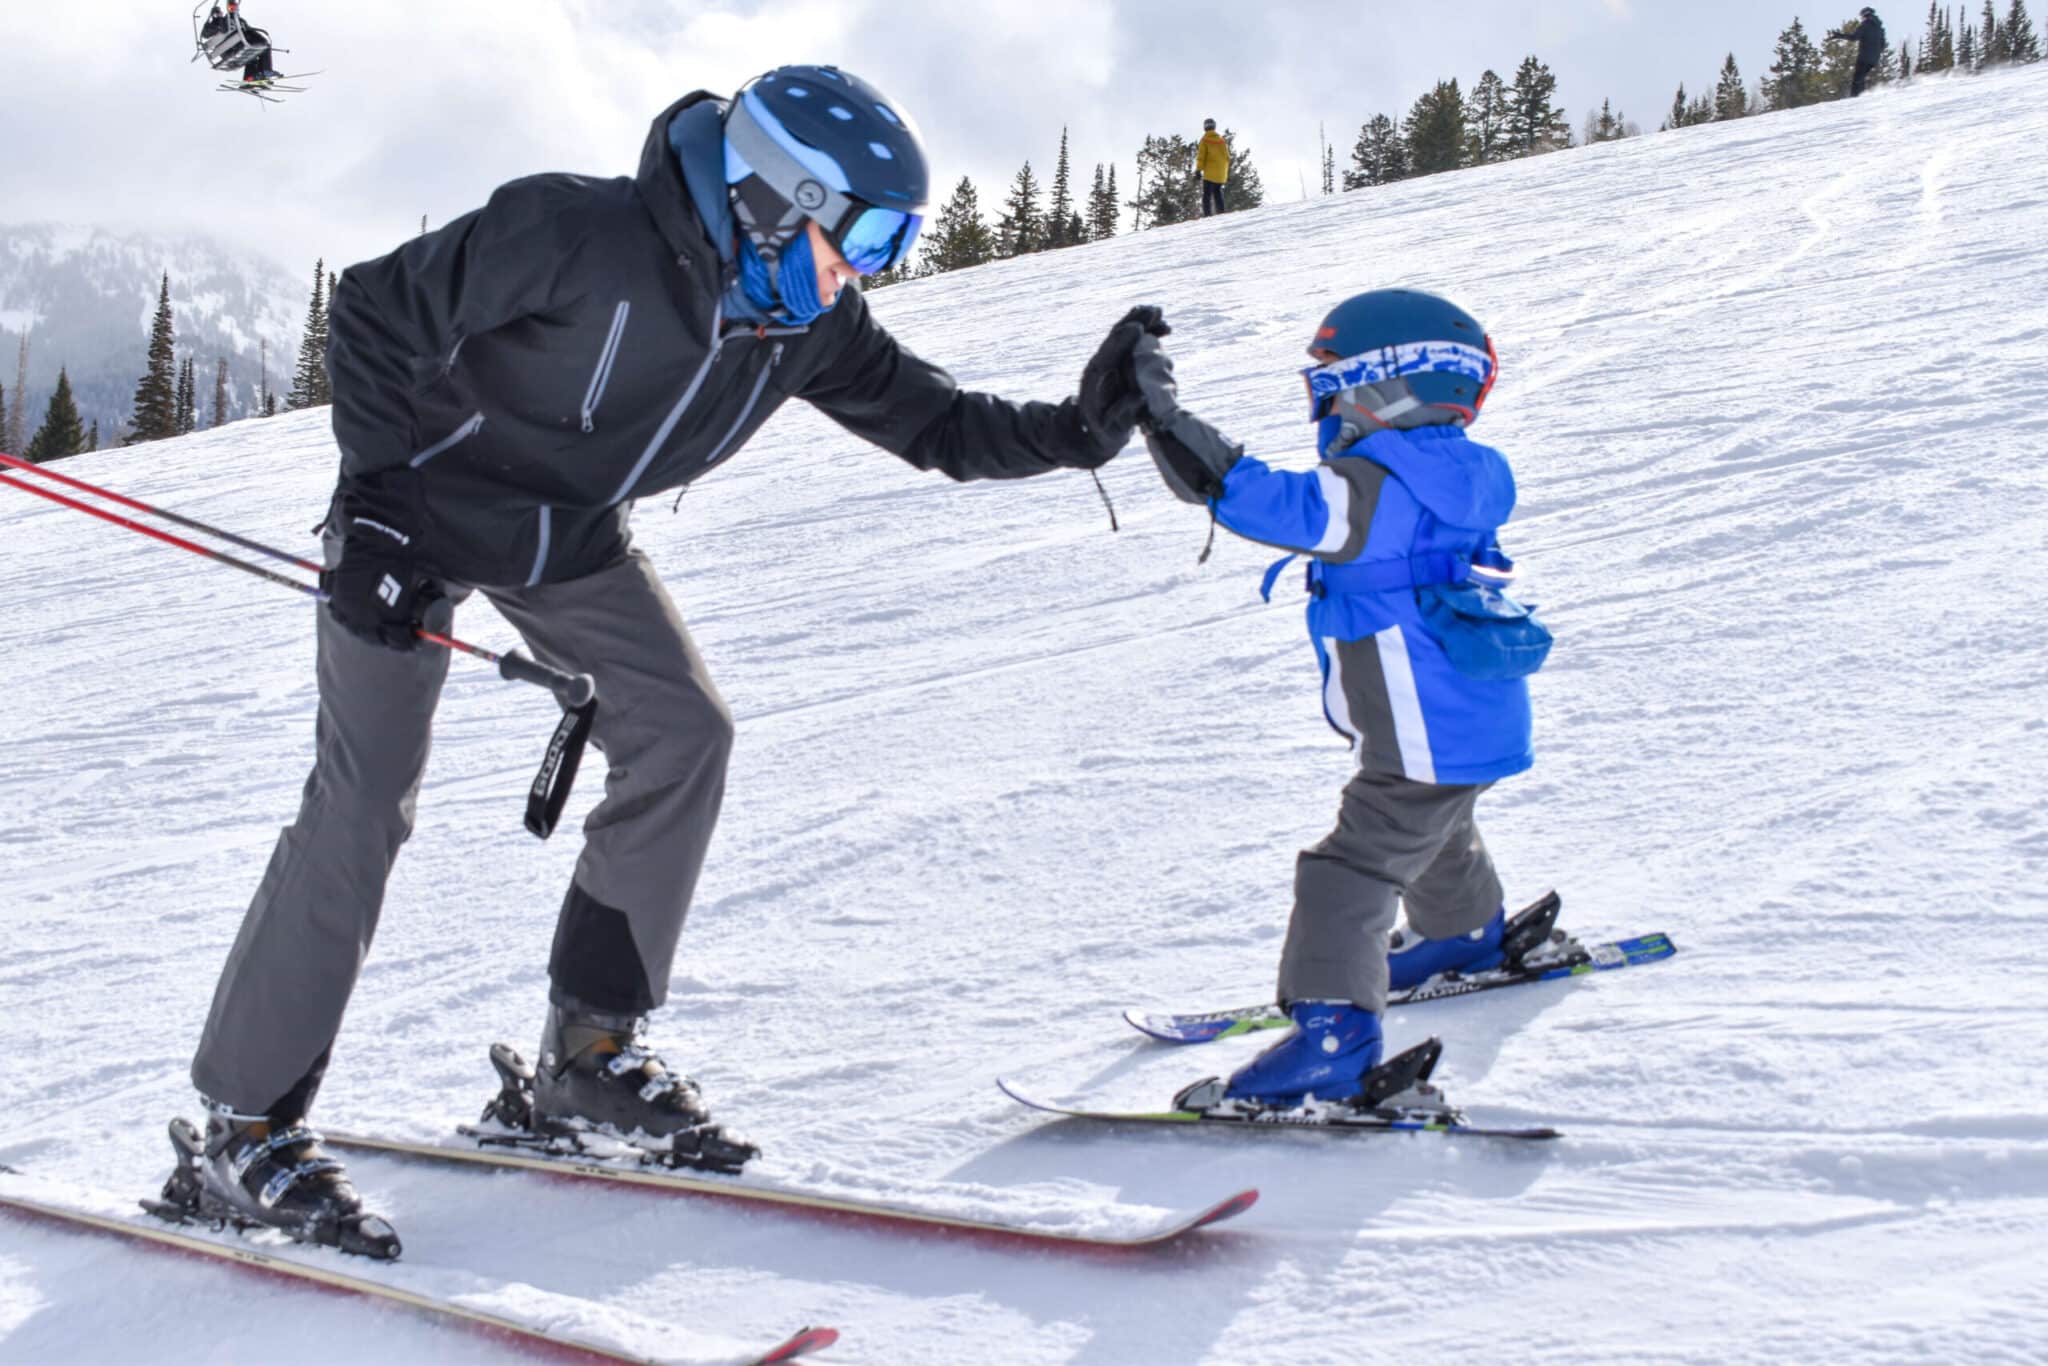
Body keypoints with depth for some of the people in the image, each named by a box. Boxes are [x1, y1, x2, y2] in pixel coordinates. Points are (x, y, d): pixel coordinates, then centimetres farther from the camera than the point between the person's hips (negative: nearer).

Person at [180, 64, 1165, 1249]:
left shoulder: (809, 326, -11)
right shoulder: (577, 238, -31)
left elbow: (940, 425, -2)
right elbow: (375, 310, -21)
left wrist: (1080, 428, -19)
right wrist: (377, 498, -25)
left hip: (574, 535, 7)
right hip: (422, 511, -6)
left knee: (682, 731, -7)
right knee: (365, 800, -13)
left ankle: (591, 1054, 6)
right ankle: (248, 1125, -1)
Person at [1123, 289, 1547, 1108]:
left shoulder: (1382, 491, -25)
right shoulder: (1443, 482, 5)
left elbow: (1274, 502, -35)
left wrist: (1164, 419, -36)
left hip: (1428, 744, -11)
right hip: (1466, 728, 11)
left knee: (1348, 876, -11)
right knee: (1436, 841, 35)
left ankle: (1333, 1035, -13)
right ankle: (1468, 935, 60)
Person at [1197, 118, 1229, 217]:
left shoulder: (1205, 140, -4)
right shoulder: (1222, 140, 11)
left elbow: (1201, 156, -9)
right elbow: (1227, 157, 14)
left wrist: (1198, 170, -8)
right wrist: (1228, 174, 20)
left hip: (1210, 174, -5)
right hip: (1221, 174, 5)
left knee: (1206, 195, -4)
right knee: (1218, 194, 13)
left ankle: (1207, 215, -14)